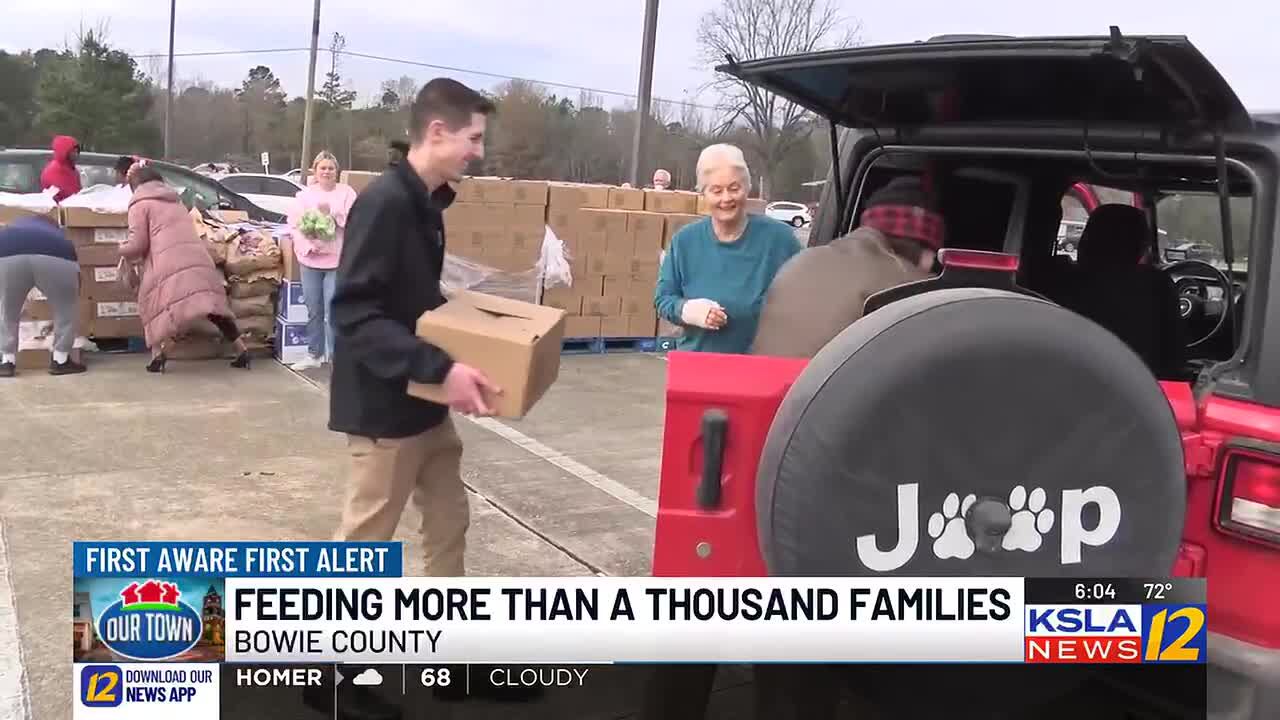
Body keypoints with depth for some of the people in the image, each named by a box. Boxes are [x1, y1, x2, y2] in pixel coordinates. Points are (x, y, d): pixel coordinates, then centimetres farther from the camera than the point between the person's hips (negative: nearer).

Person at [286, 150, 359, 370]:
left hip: (337, 260, -3)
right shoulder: (304, 195, 10)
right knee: (314, 311, 12)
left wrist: (332, 213, -17)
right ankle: (314, 354, 24)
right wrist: (308, 245, -13)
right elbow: (294, 223, 1)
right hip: (310, 259, 3)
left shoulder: (346, 192, 3)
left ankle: (336, 356, 1)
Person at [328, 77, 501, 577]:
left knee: (449, 521, 17)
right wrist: (439, 369, -31)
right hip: (384, 408, -9)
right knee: (365, 537, 4)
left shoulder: (427, 204, 8)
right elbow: (354, 315, -26)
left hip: (425, 404, 9)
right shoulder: (383, 202, -21)